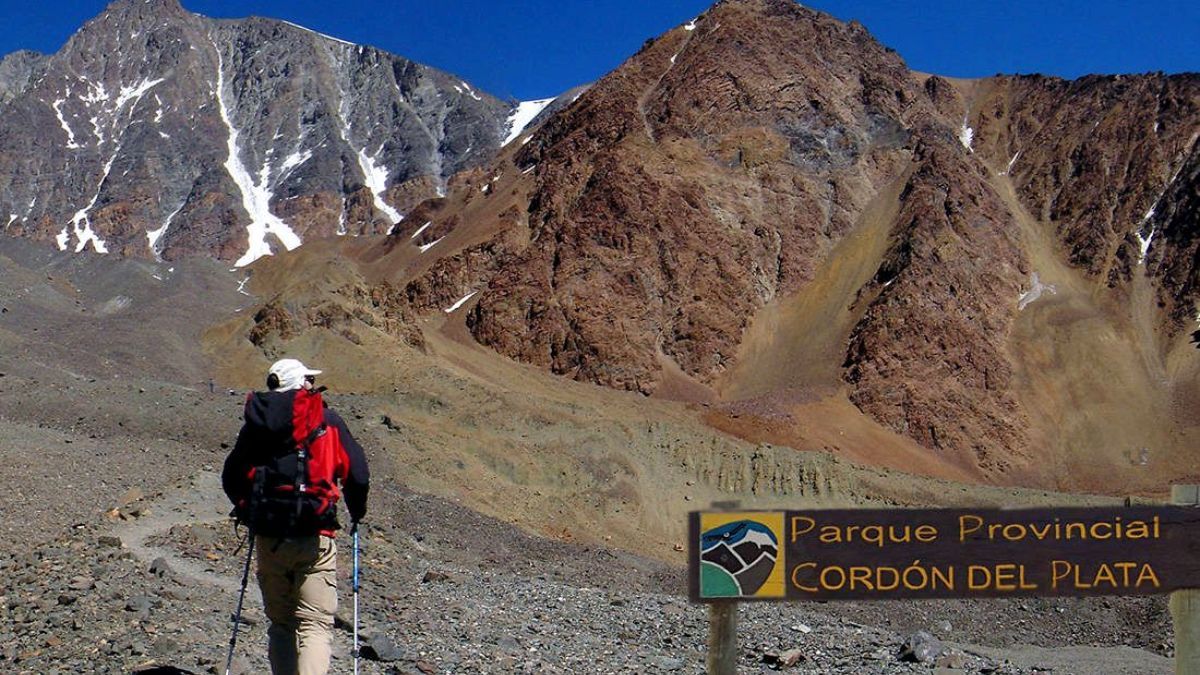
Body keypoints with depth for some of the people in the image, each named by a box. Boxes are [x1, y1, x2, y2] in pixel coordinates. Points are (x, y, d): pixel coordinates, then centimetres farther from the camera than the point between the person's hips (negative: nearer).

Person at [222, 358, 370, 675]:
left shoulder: (255, 425, 9)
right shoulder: (327, 421, -1)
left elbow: (230, 477, 13)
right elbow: (357, 473, -4)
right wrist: (357, 512, 14)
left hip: (268, 539, 4)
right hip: (314, 539, -3)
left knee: (280, 624, 16)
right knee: (316, 624, -2)